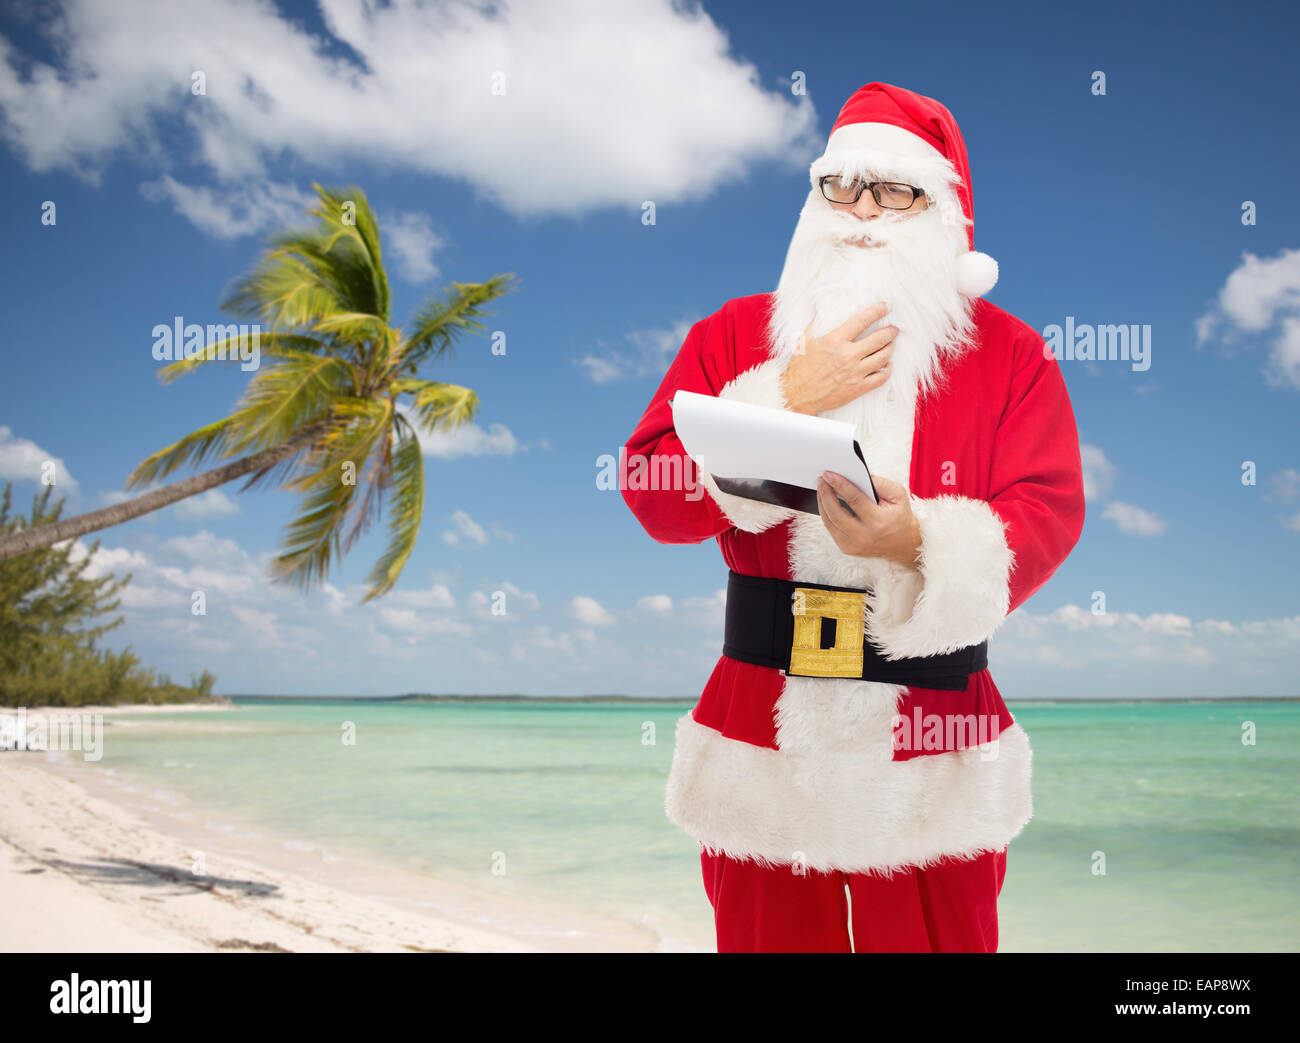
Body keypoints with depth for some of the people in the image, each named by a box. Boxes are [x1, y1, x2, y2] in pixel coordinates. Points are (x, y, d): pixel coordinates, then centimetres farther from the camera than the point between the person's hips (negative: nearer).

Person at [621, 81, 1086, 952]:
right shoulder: (733, 335, 5)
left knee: (934, 937, 12)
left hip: (935, 750, 0)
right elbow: (653, 496, -4)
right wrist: (790, 402, -14)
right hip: (761, 740, 1)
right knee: (767, 936, 13)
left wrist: (918, 543, -28)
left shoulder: (1011, 355, 2)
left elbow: (1049, 512, -8)